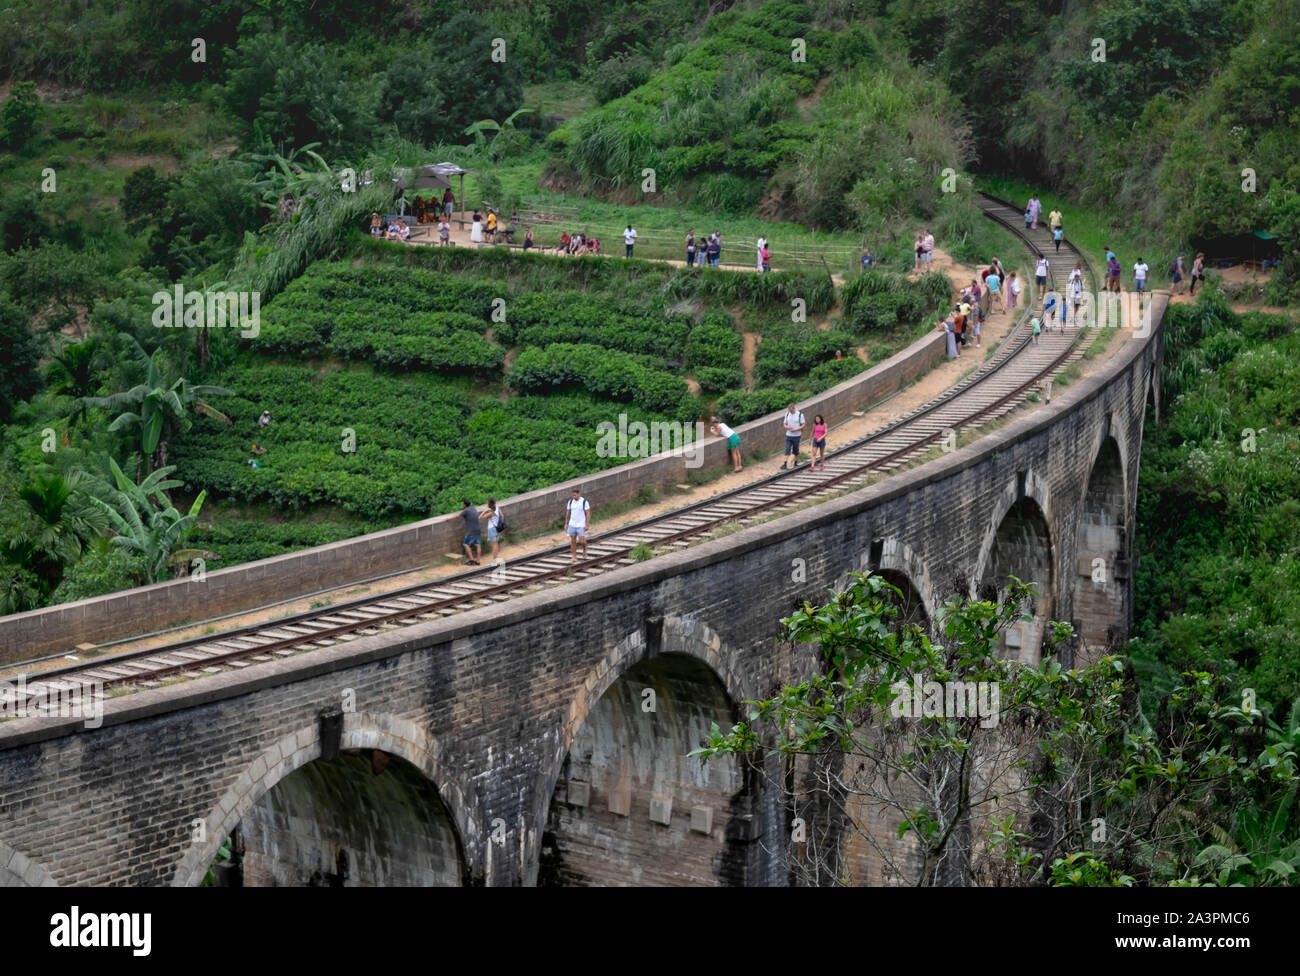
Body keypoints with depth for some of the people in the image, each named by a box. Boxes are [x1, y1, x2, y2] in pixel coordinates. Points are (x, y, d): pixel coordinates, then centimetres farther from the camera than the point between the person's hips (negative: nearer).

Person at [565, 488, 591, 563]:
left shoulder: (584, 502, -9)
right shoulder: (570, 502, 4)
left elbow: (588, 514, -8)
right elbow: (568, 513, 12)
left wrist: (587, 525, -14)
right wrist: (566, 524, 9)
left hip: (581, 525, -4)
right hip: (572, 525, 4)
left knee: (582, 540, -9)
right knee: (572, 541, 3)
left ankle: (584, 550, 23)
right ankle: (574, 557, 8)